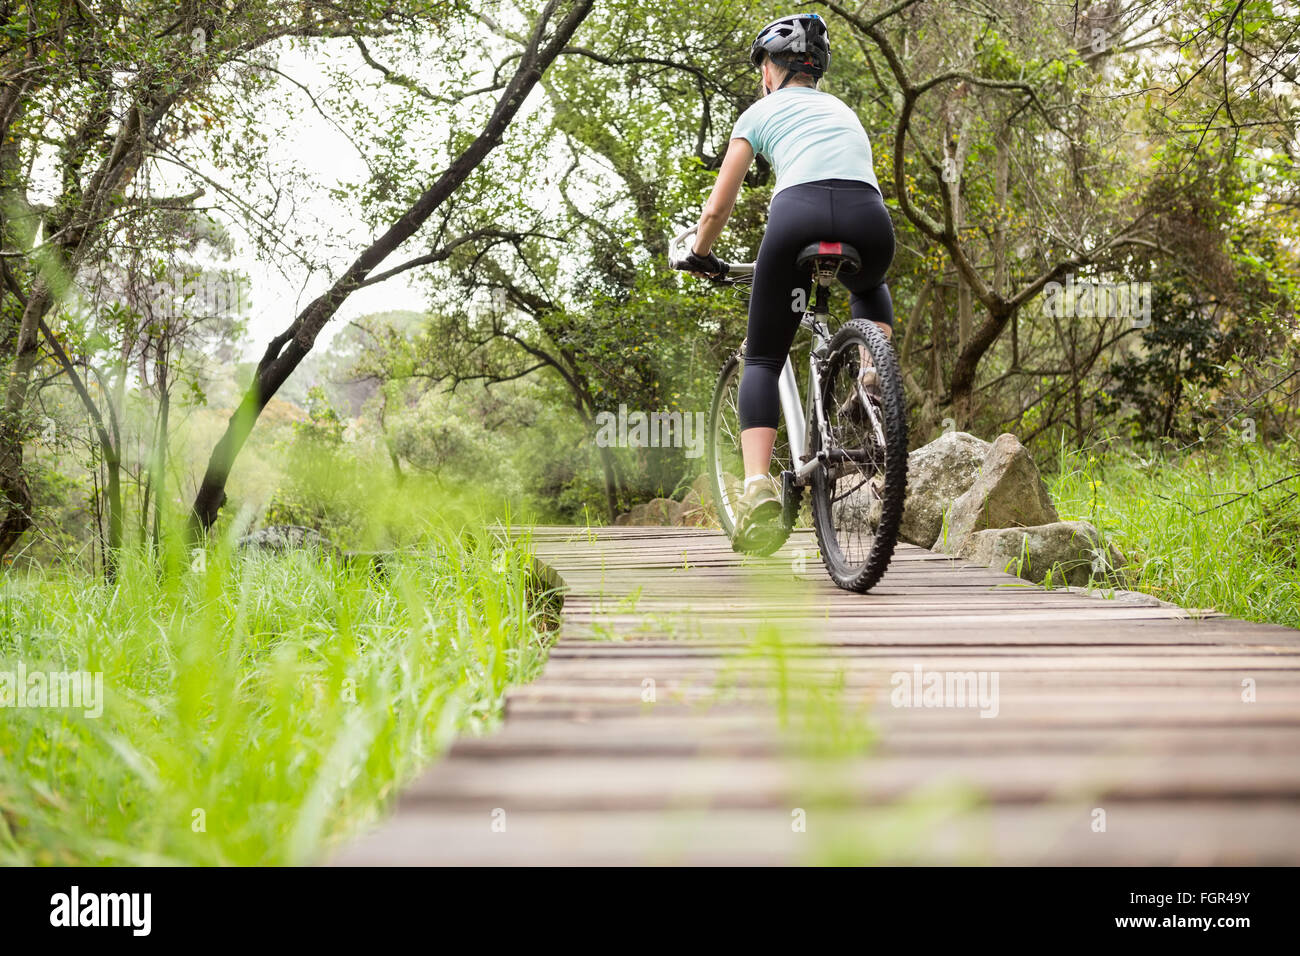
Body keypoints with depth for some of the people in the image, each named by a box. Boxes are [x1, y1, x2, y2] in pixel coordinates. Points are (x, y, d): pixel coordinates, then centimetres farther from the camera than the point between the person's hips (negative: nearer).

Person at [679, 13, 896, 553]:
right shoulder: (843, 110, 36)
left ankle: (758, 488, -7)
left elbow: (717, 209, 21)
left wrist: (700, 256, 40)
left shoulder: (760, 113, 23)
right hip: (870, 221, 3)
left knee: (762, 360, 12)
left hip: (799, 214, -3)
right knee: (869, 287, 40)